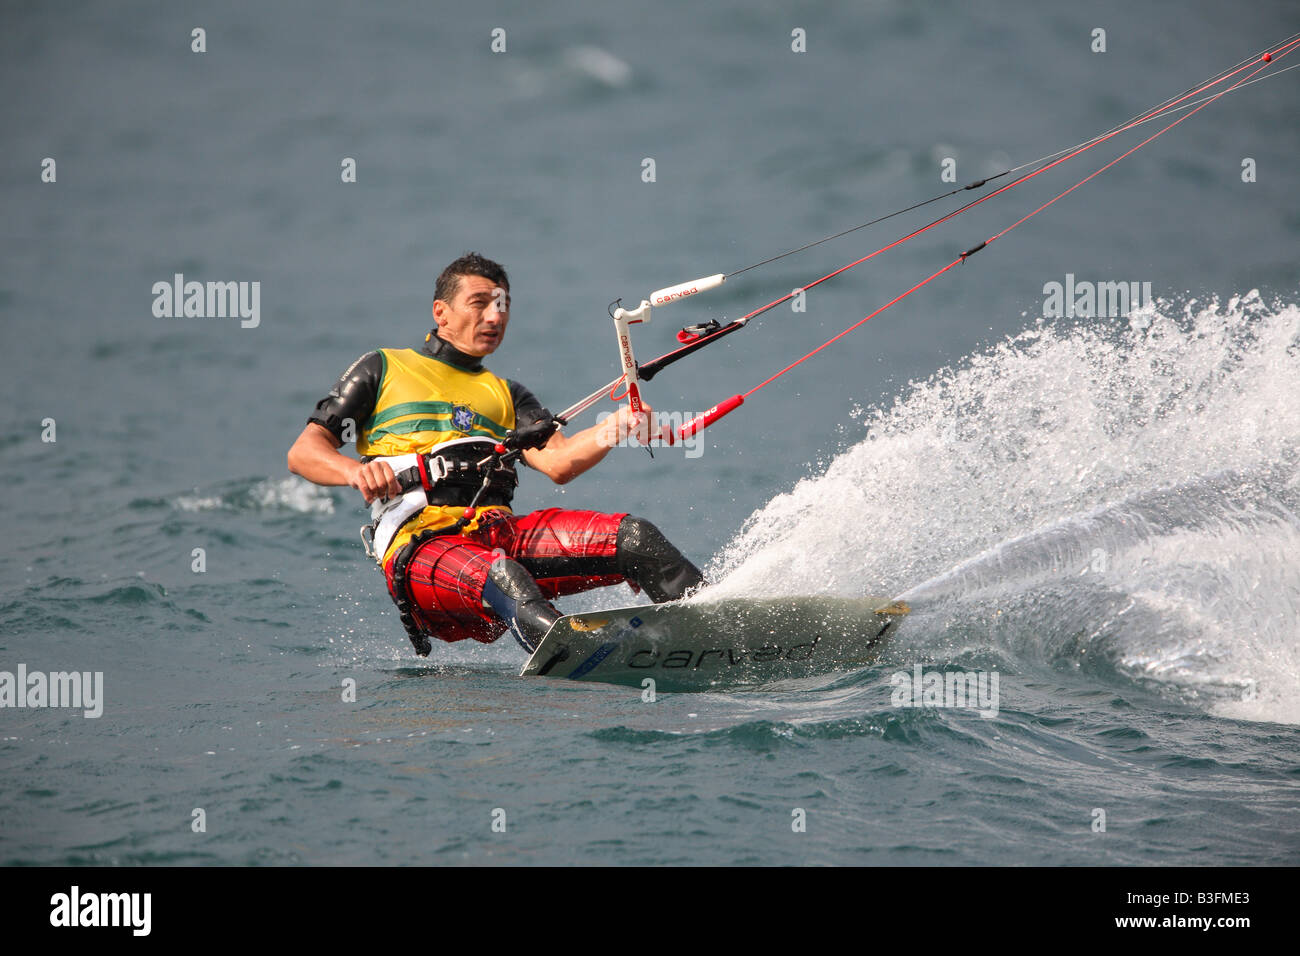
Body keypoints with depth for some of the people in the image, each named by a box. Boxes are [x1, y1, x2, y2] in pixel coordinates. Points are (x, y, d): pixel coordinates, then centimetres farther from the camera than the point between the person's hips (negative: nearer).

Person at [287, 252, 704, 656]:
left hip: (500, 535, 5)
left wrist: (613, 429, -12)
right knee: (496, 575, -40)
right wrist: (356, 471, -10)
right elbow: (302, 453, 14)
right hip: (419, 541, -5)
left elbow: (557, 463, 10)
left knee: (634, 537, -18)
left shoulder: (508, 395, 30)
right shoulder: (382, 369, 22)